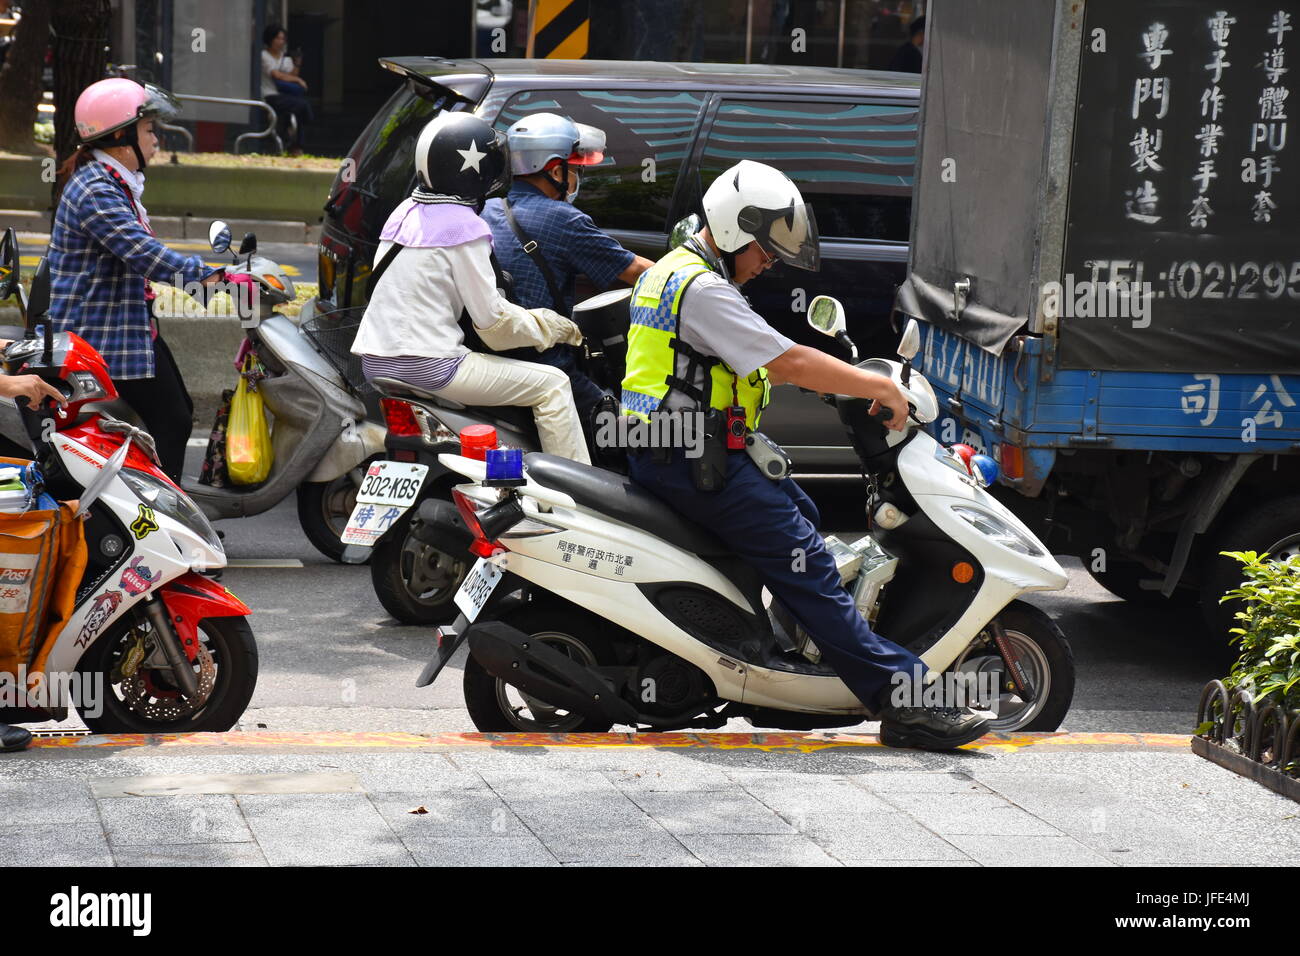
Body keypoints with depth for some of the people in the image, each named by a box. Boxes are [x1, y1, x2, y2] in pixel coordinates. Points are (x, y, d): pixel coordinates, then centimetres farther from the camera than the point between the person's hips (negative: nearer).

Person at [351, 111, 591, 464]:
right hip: (429, 366, -9)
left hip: (375, 364, 9)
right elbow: (491, 318, -12)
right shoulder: (463, 226, -12)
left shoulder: (405, 212, 13)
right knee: (552, 385, -1)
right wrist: (546, 327, 5)